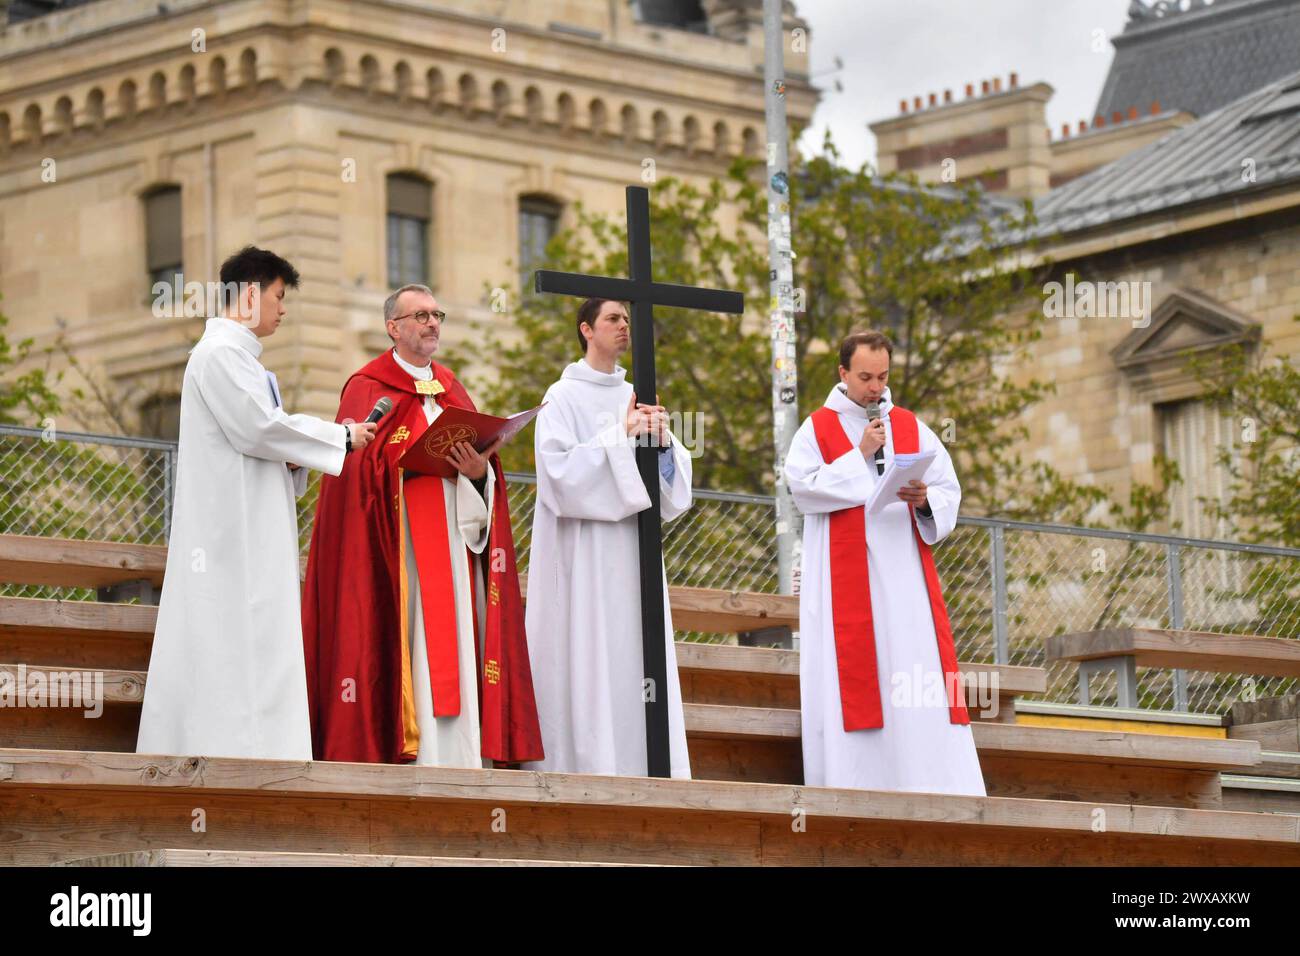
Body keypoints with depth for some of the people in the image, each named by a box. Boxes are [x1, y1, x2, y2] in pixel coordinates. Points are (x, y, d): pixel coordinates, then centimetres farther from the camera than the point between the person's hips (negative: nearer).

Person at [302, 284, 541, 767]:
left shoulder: (452, 390, 20)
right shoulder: (368, 388, 2)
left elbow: (482, 458, 13)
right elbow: (360, 468, -9)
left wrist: (478, 470, -9)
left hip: (453, 540, 6)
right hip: (400, 542, -6)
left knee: (455, 649, 0)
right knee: (410, 647, -12)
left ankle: (458, 758, -2)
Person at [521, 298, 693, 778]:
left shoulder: (636, 399, 15)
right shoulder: (563, 397, -1)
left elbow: (675, 476, 10)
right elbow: (559, 469, -13)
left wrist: (662, 440, -9)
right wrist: (620, 437, -15)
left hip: (632, 545, 6)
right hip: (584, 549, -6)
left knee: (638, 662, 1)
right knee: (589, 659, -10)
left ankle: (641, 770, 0)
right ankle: (589, 767, -9)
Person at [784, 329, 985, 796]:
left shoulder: (912, 429, 14)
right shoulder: (817, 429, 6)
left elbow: (949, 490, 9)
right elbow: (802, 486, -8)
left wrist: (925, 500, -13)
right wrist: (860, 455, -11)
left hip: (905, 573, 3)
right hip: (845, 577, -3)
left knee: (918, 678, -5)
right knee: (851, 672, -8)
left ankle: (933, 783, -8)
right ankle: (856, 781, -9)